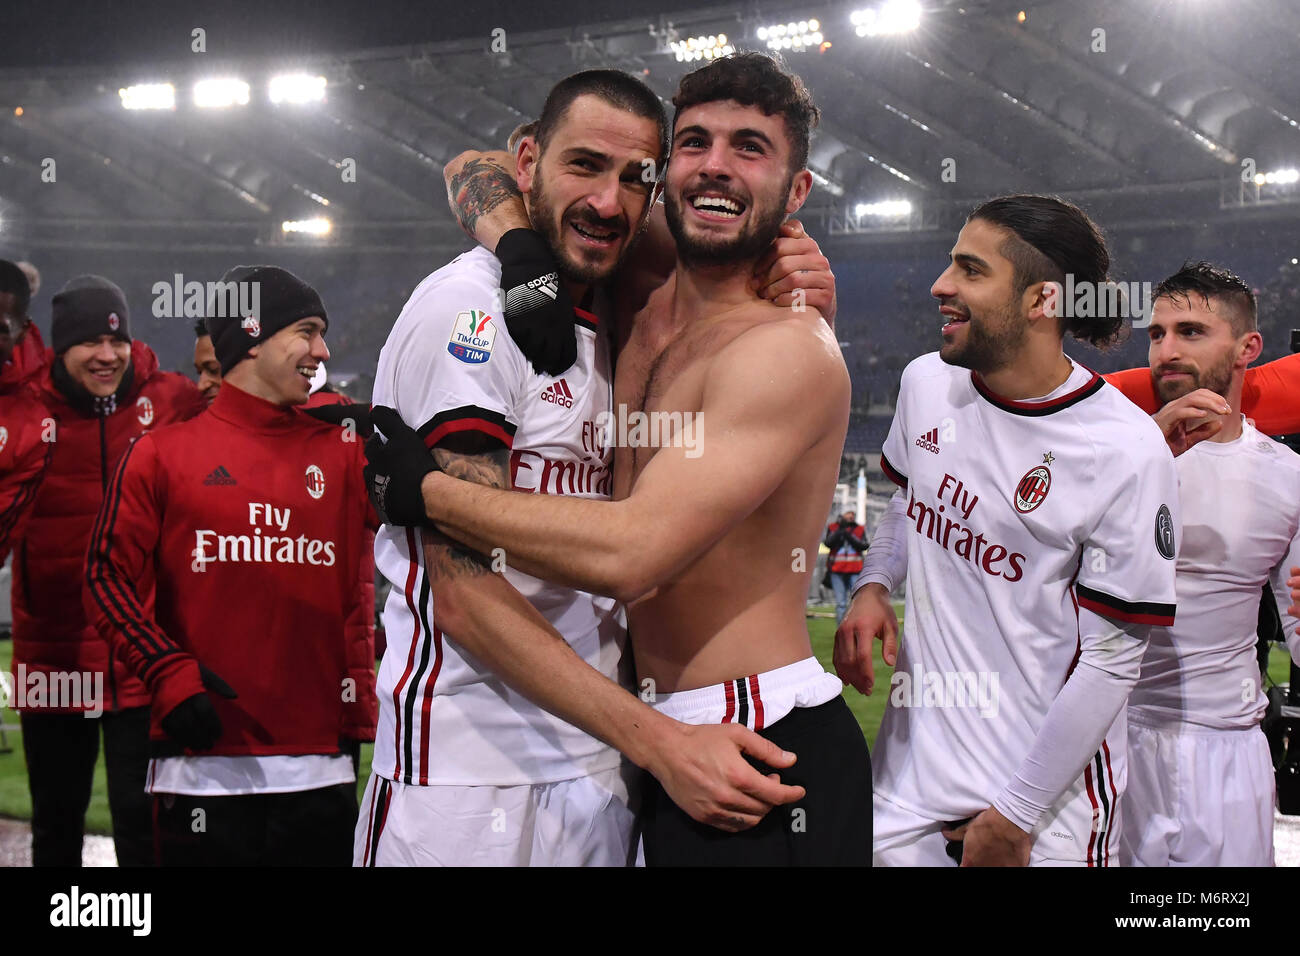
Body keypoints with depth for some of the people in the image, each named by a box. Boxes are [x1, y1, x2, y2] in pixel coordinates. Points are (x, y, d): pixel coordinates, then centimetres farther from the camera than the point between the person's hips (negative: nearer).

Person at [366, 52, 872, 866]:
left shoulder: (788, 349, -16)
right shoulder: (645, 314, 10)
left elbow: (631, 553, -24)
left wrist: (423, 489, -13)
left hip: (770, 753, -8)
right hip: (665, 741, 8)